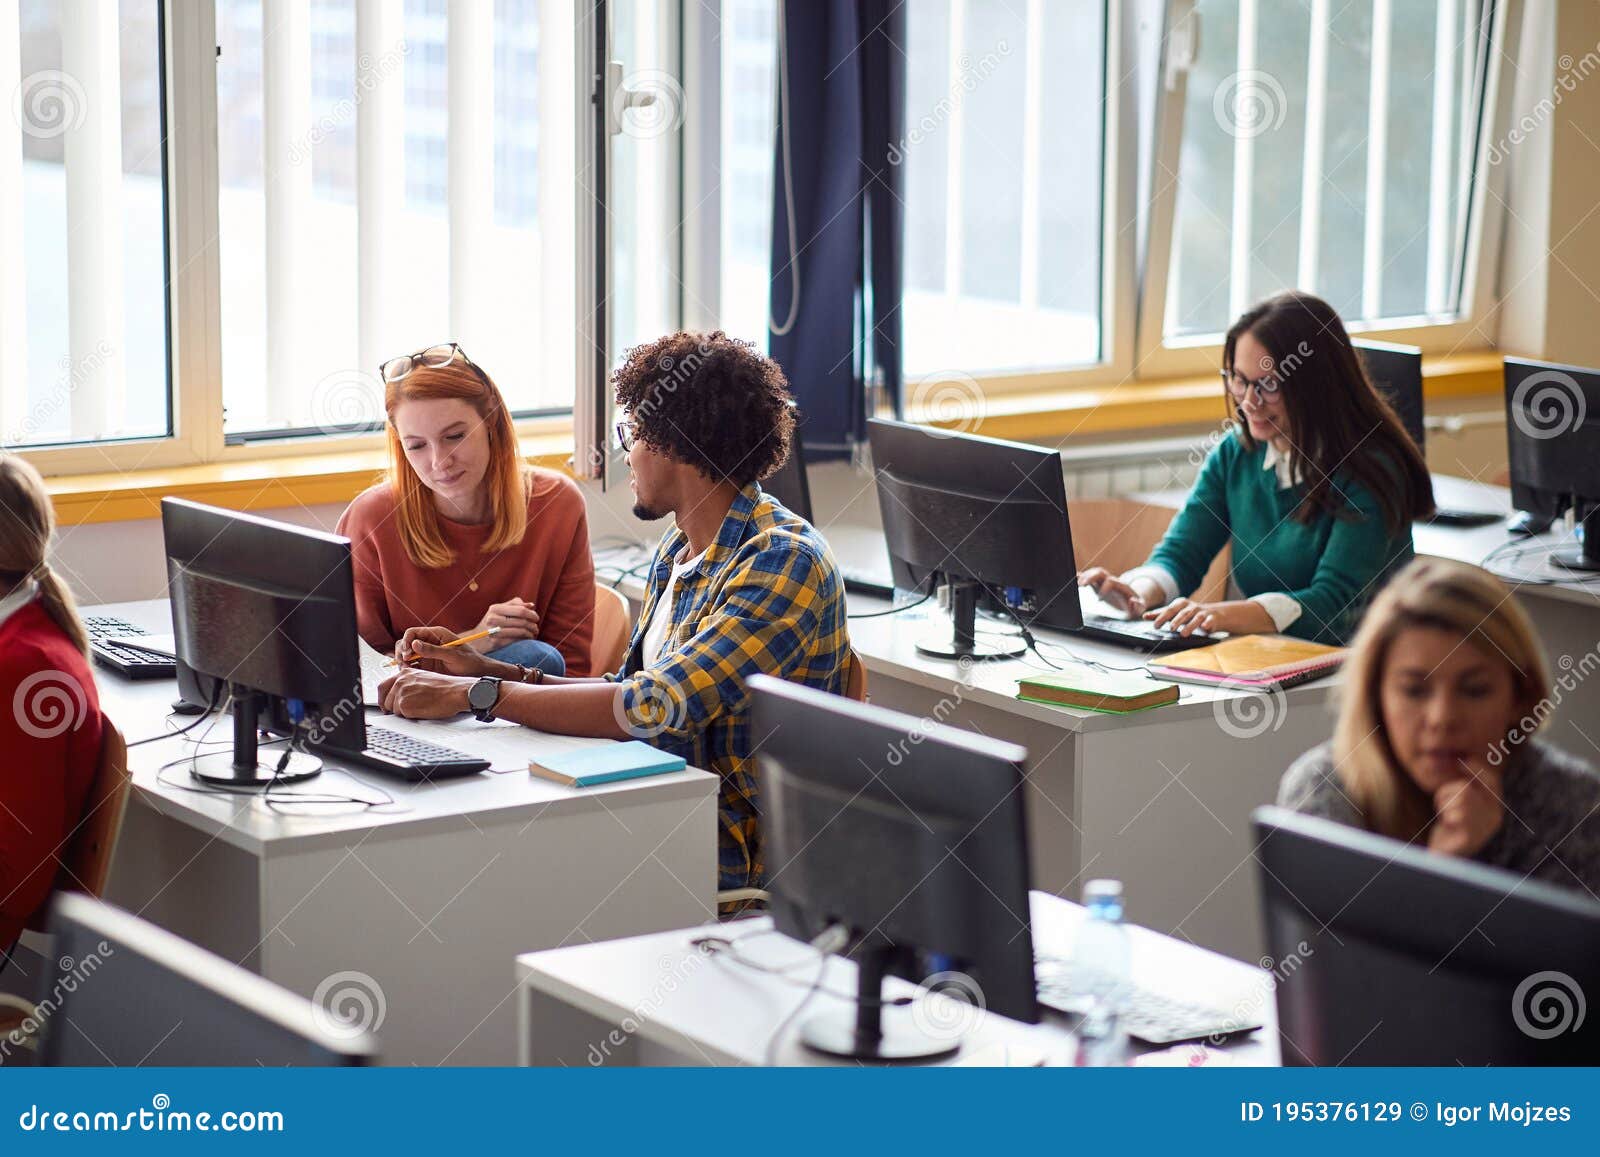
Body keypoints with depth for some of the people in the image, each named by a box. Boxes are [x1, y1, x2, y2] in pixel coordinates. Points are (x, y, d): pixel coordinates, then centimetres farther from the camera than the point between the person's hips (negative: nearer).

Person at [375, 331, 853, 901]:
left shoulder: (783, 560, -18)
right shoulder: (676, 550, 13)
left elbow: (655, 709, -26)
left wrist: (474, 695, -21)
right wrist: (489, 672, 6)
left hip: (742, 858, -8)